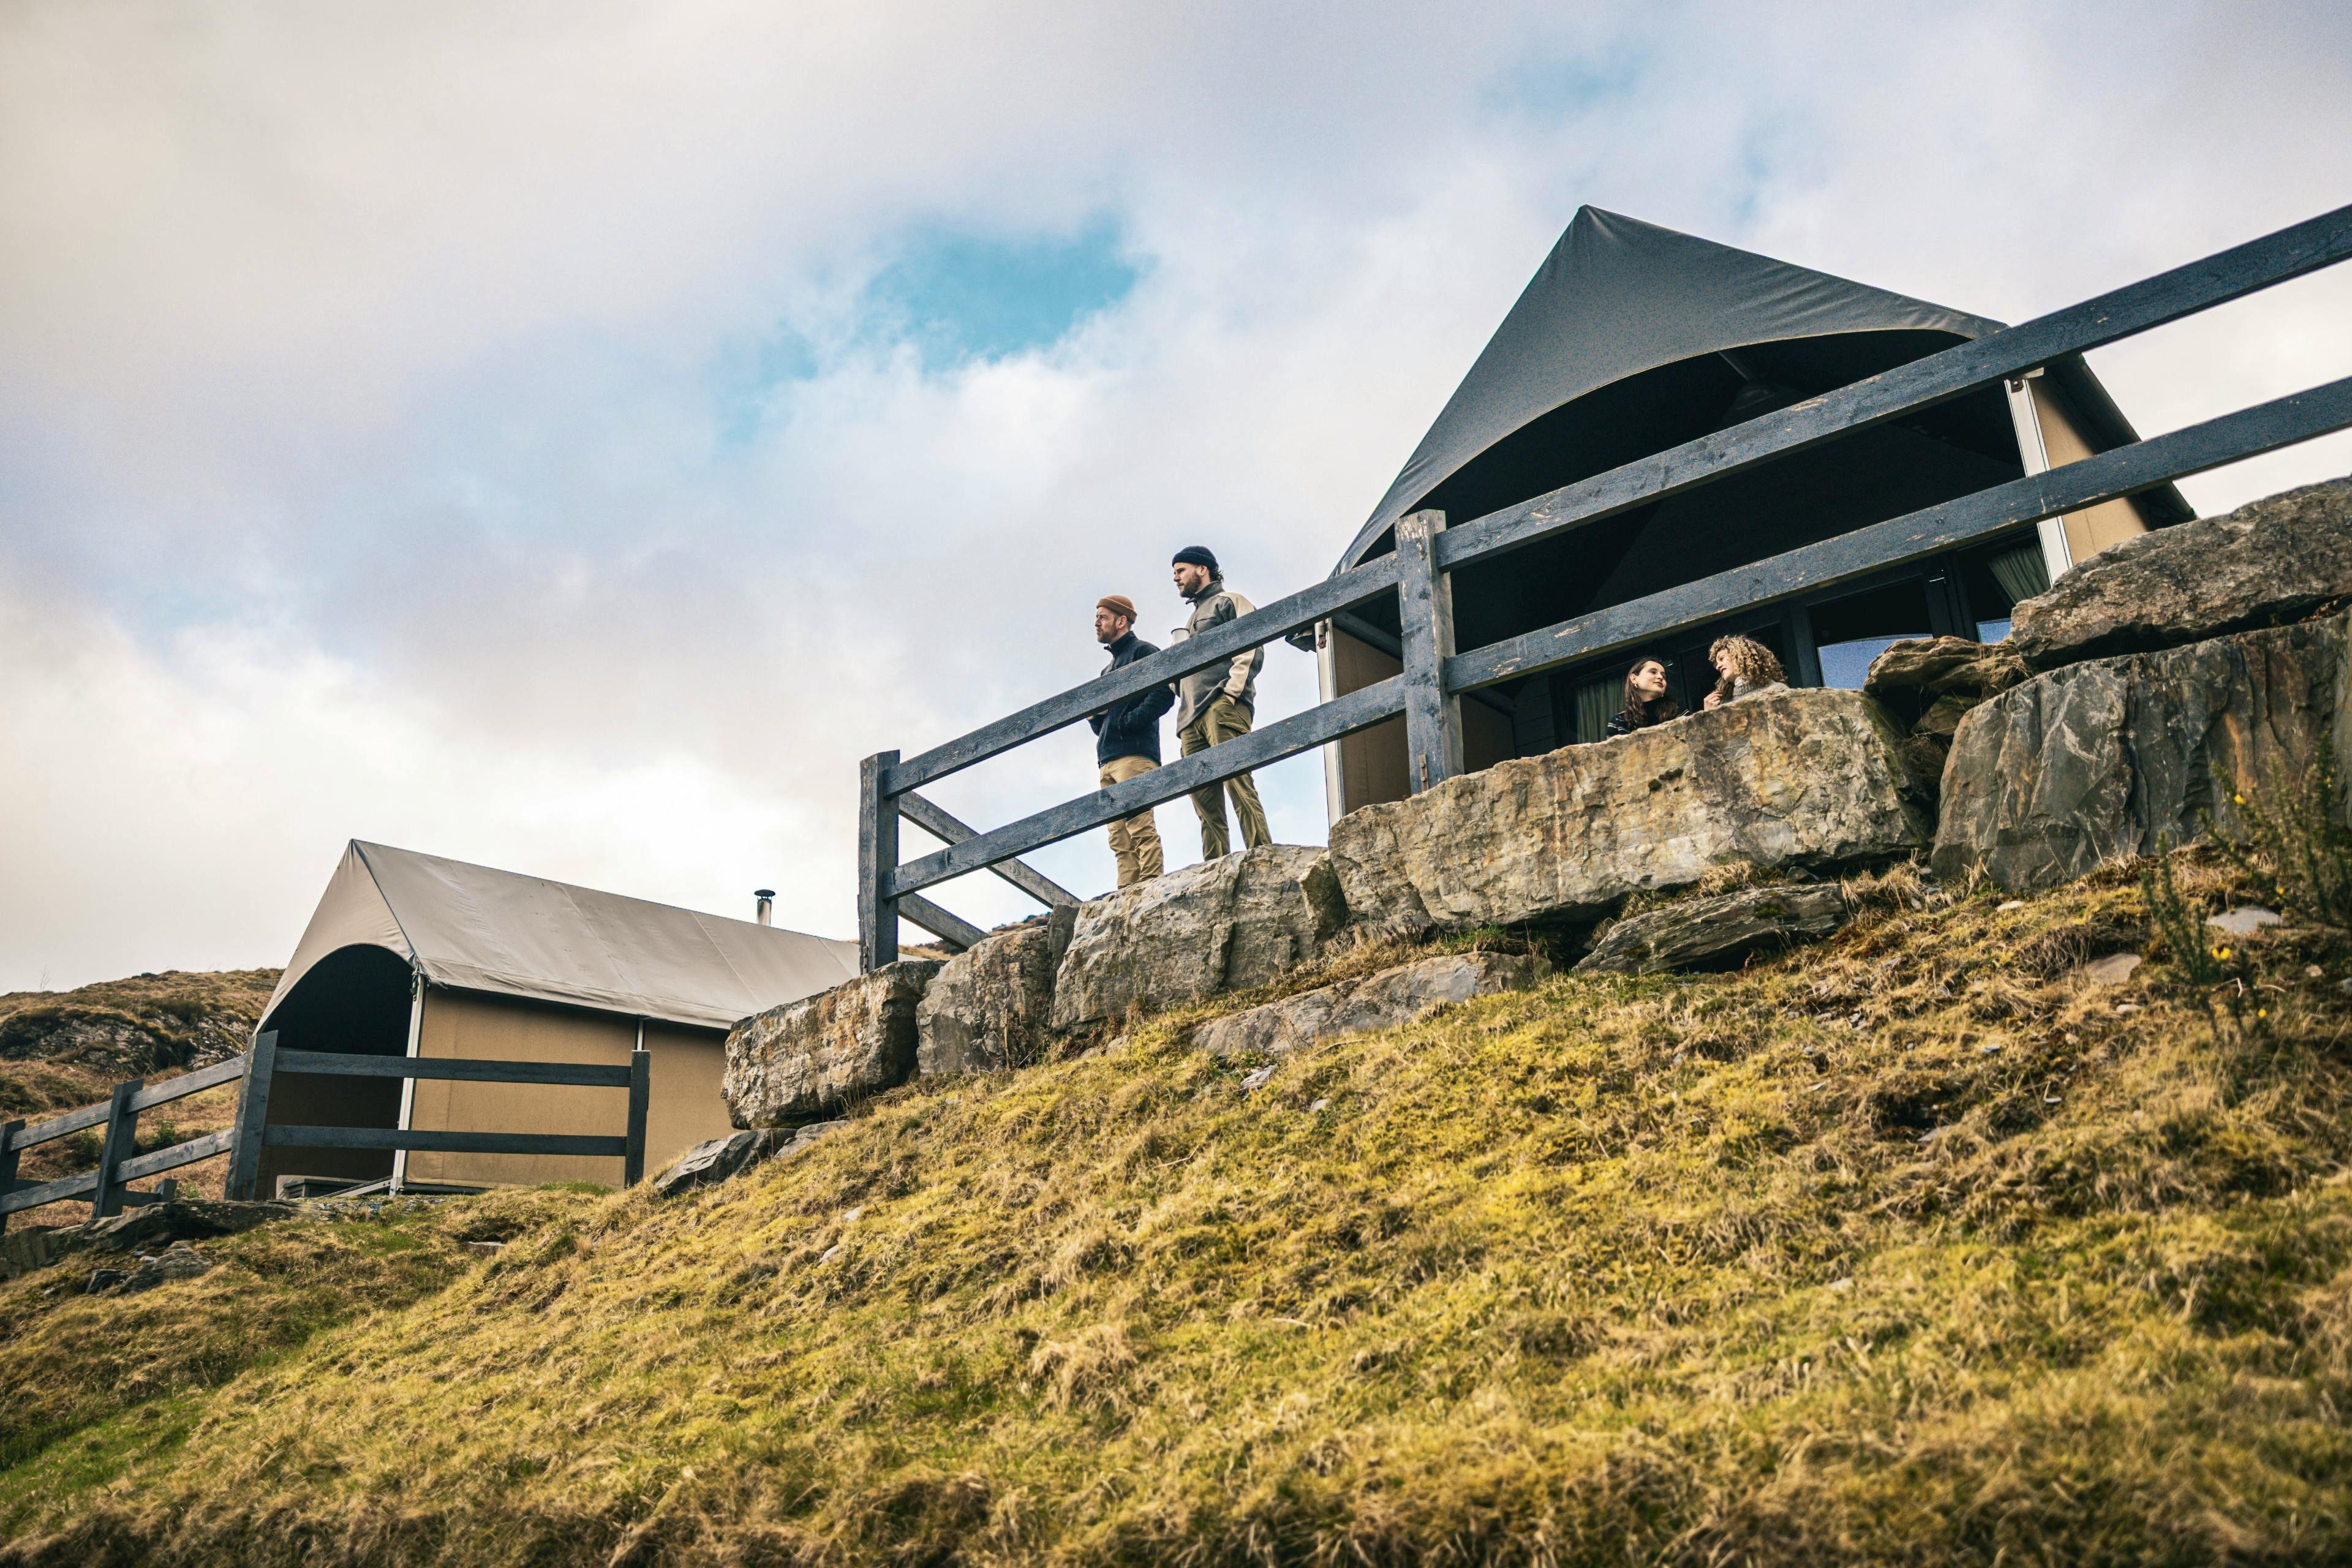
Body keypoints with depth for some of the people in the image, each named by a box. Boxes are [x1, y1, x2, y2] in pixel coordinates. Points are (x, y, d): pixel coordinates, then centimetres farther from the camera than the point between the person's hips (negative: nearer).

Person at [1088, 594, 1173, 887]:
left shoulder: (1143, 651, 5)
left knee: (1140, 824, -17)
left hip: (1134, 753, -9)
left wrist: (1129, 722, -14)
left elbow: (1164, 694, -11)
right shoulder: (1109, 669, 31)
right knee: (1120, 837, 0)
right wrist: (1095, 717, 9)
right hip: (1108, 759, 9)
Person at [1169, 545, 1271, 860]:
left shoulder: (1229, 601, 11)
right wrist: (1184, 715, 15)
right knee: (1203, 796, -3)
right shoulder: (1193, 619, 35)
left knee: (1237, 781, -22)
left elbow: (1251, 649, -4)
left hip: (1222, 705, -8)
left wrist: (1231, 691, -16)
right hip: (1191, 718, 8)